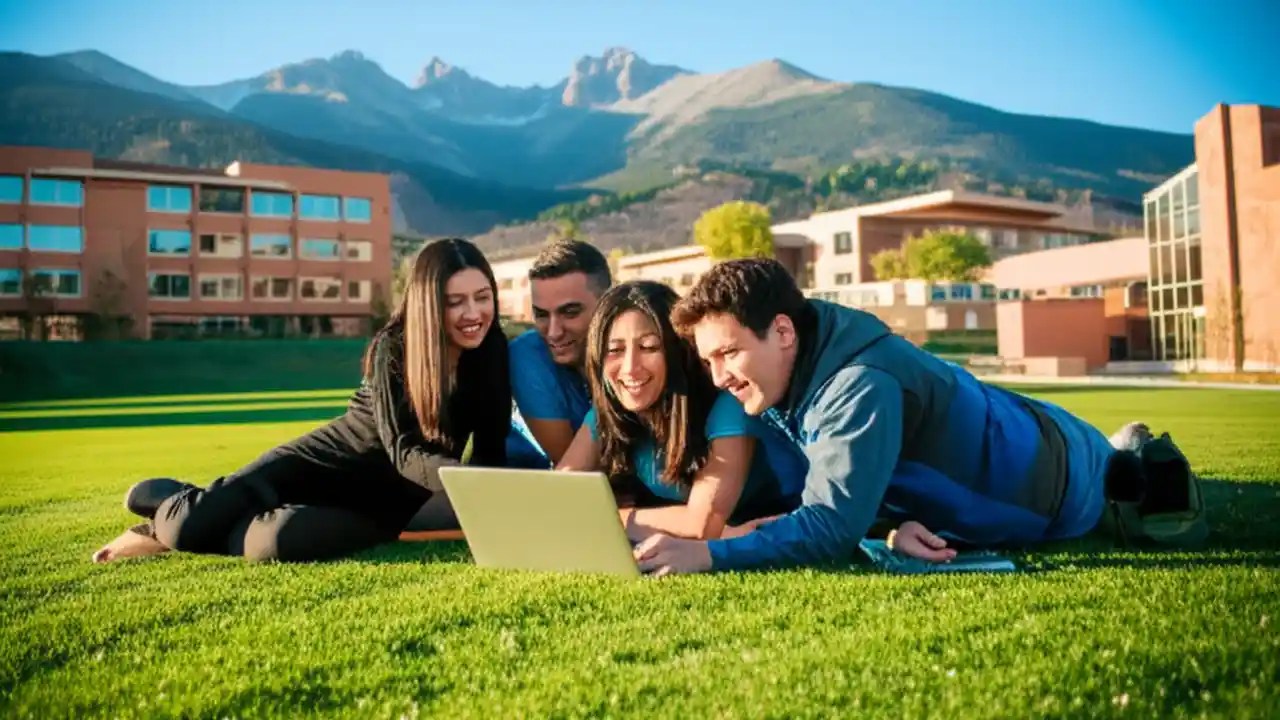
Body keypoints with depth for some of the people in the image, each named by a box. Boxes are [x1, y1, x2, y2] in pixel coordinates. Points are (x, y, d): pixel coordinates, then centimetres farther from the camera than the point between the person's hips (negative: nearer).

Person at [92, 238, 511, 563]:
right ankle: (174, 504, 23)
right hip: (334, 459, -1)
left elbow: (492, 452, -6)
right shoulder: (392, 349, -19)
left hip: (394, 496, 1)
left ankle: (168, 527, 4)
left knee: (282, 541, -29)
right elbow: (404, 451, -27)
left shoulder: (493, 349, -11)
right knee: (194, 522, -18)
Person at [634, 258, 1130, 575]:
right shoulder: (793, 376, -14)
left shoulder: (859, 386, -40)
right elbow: (850, 494, -7)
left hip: (1066, 483, -7)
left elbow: (833, 525, -45)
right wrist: (889, 526, -27)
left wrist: (706, 554, -53)